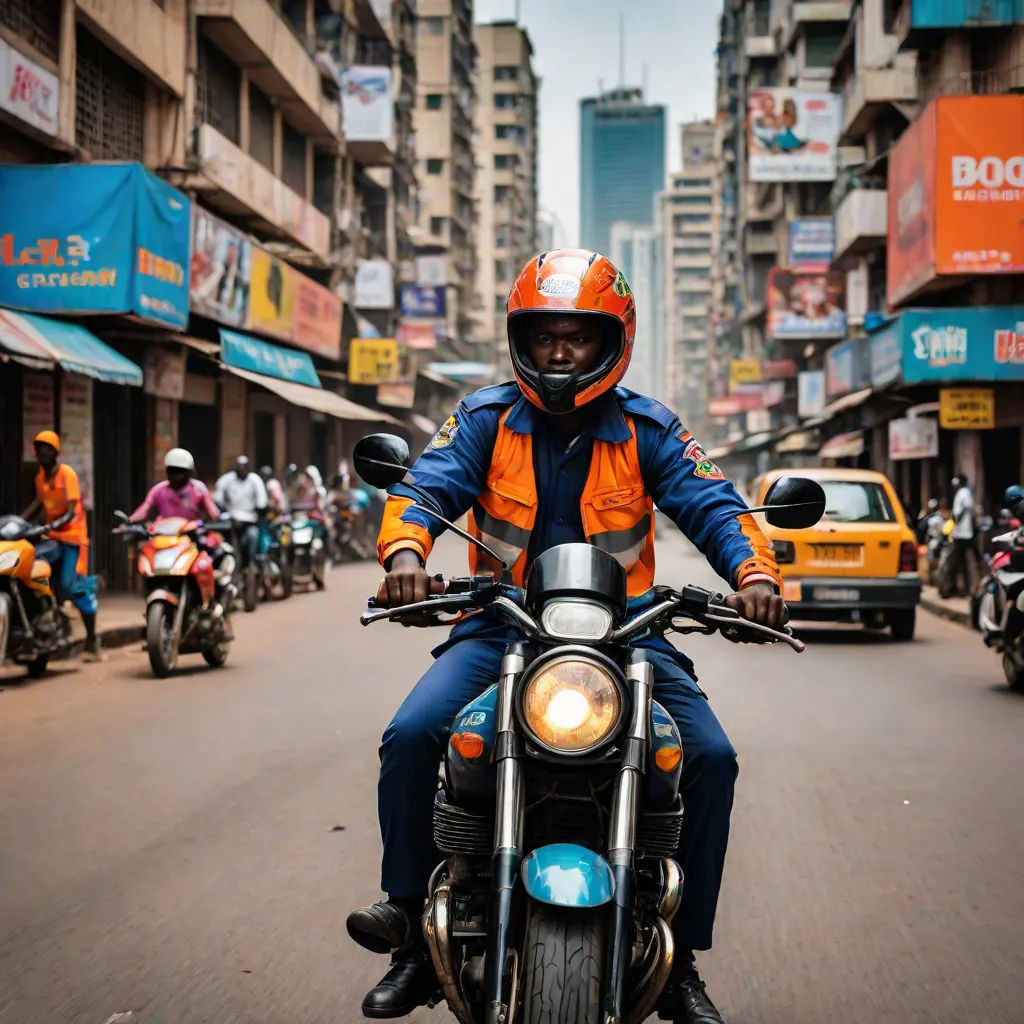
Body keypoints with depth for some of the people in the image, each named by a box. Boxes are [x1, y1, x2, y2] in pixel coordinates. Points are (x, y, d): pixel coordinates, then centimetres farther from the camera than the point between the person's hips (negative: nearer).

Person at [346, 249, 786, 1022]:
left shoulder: (647, 429, 2)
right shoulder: (485, 420, 3)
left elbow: (711, 504, -5)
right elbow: (429, 485, -9)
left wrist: (755, 573, -26)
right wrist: (405, 550, -32)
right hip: (502, 625, 0)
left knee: (712, 758, -17)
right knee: (411, 736, -23)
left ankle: (680, 958, 0)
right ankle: (416, 935, -5)